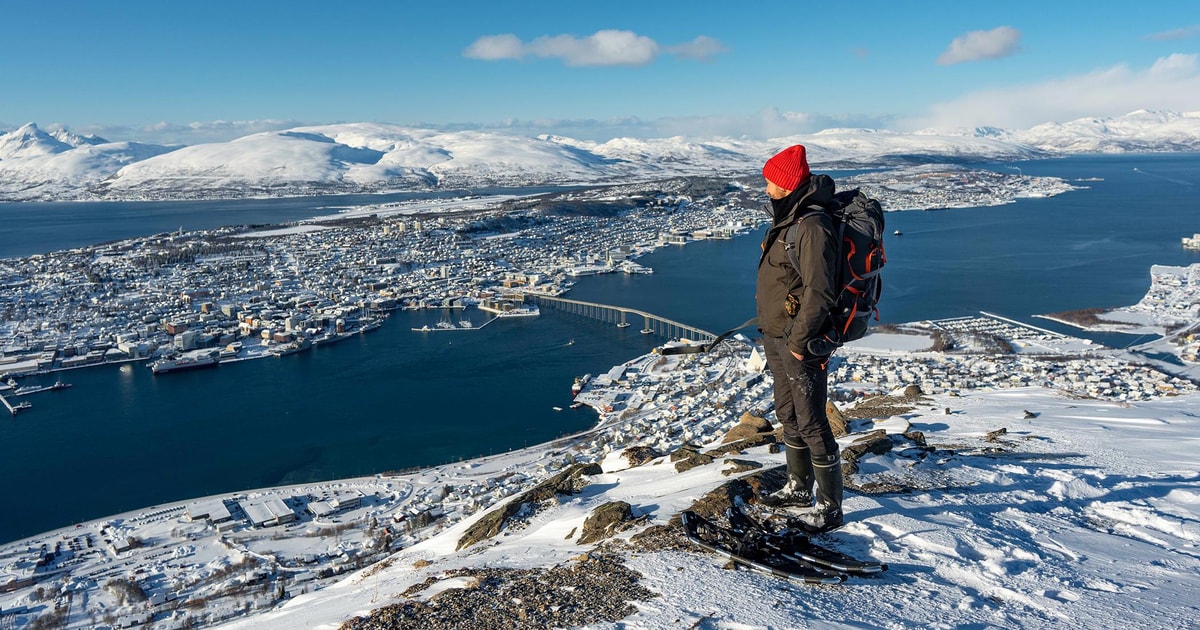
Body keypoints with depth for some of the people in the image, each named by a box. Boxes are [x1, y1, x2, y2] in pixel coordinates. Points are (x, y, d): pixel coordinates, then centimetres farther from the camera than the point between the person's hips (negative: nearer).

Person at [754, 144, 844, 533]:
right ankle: (799, 488, 38)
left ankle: (829, 509, 14)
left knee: (812, 424, 0)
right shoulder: (787, 219, 10)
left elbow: (819, 292, -26)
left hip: (801, 343, -10)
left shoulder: (812, 226, -22)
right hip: (776, 339, 10)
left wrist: (799, 341, -21)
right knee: (788, 416, 21)